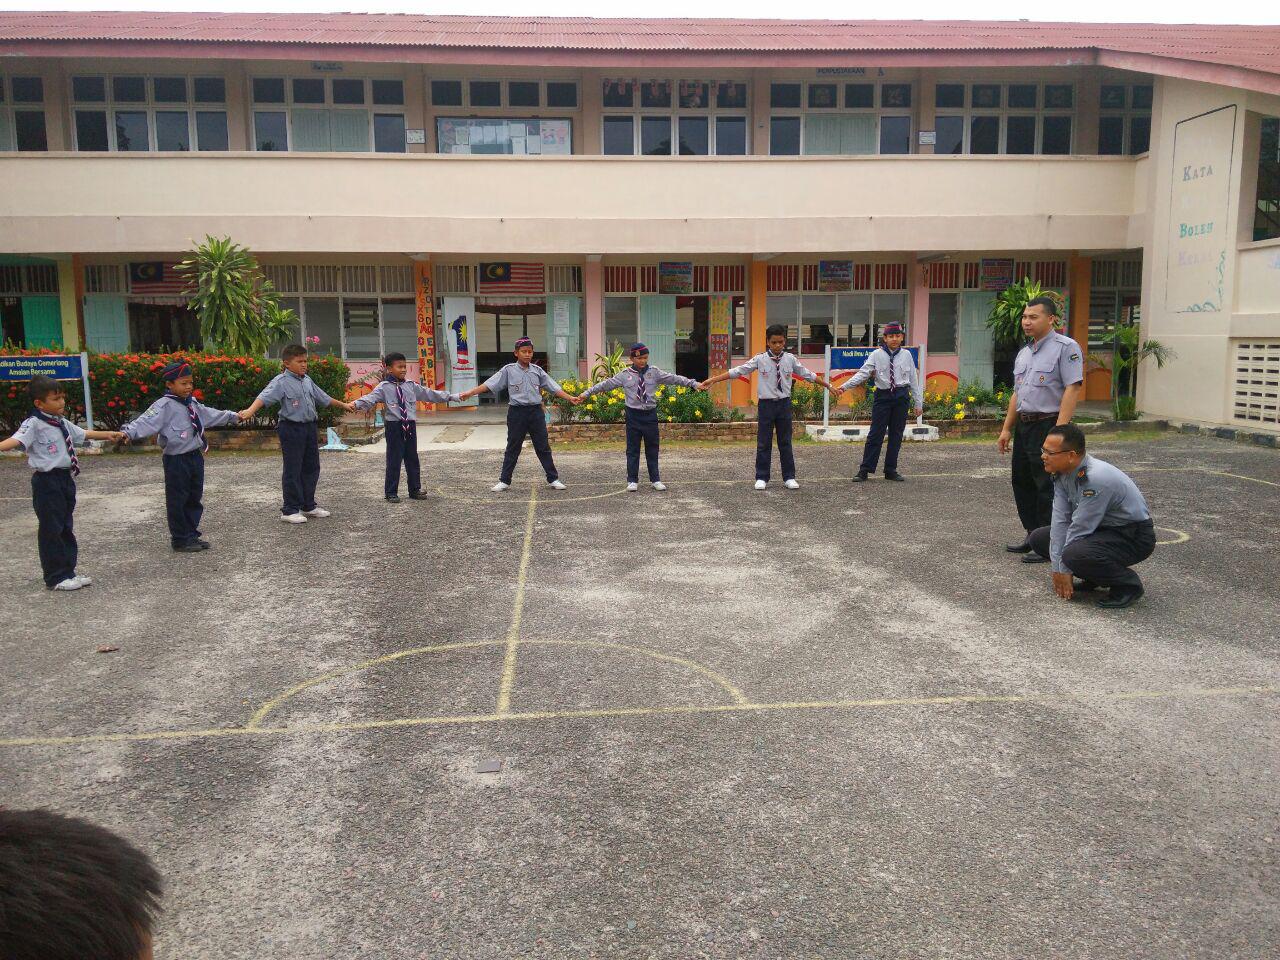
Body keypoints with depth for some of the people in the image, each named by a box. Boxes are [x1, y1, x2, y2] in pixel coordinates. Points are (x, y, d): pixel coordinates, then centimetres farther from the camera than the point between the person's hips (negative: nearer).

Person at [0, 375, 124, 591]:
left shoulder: (62, 423, 13)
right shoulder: (34, 424, -13)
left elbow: (83, 434, 29)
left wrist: (108, 434, 35)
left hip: (65, 477, 8)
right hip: (46, 481, -8)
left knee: (65, 528, 14)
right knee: (51, 529, 0)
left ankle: (67, 572, 23)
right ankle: (55, 578, 9)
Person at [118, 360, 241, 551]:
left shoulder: (192, 403, 11)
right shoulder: (165, 406, -14)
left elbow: (209, 414, 28)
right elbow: (147, 421, -26)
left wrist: (232, 416, 39)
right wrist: (128, 432, -43)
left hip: (195, 456, 8)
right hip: (177, 460, -8)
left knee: (194, 498, 14)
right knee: (177, 501, 3)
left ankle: (192, 535, 25)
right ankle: (180, 540, 11)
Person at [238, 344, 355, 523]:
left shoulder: (307, 381, 12)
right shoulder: (281, 382, -11)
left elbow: (323, 398, 27)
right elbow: (264, 397, -26)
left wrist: (343, 405, 37)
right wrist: (250, 411, -44)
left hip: (309, 427, 8)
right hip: (291, 428, -8)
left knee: (311, 467, 13)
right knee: (292, 470, -3)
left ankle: (308, 505, 26)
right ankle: (290, 510, 6)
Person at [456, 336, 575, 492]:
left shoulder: (537, 371, 5)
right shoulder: (509, 370, -2)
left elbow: (554, 388, 5)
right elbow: (488, 384, -8)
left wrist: (570, 398, -3)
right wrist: (469, 393, -16)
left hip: (536, 411, 2)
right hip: (517, 412, -2)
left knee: (543, 447, 7)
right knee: (513, 448, 6)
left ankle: (553, 479, 15)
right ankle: (504, 481, 15)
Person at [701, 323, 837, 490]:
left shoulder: (790, 359, 1)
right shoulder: (760, 359, -5)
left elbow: (808, 374, 10)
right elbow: (737, 371, -7)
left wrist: (828, 386, 14)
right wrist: (712, 380, -11)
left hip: (784, 403, 2)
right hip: (766, 404, -2)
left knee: (785, 442, 8)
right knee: (763, 443, 4)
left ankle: (789, 477, 17)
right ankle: (762, 478, 14)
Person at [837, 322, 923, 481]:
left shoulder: (906, 355, 6)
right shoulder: (877, 355, 0)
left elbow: (913, 380, 9)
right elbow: (863, 374, -8)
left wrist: (918, 403, 9)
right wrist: (844, 387, -21)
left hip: (901, 397, 2)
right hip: (883, 396, -2)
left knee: (896, 435, 9)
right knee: (876, 434, -3)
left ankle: (891, 470, 20)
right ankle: (865, 470, 4)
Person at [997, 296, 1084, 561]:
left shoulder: (1065, 347, -9)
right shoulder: (1024, 353, 17)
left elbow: (1072, 389, -17)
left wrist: (1059, 430, -24)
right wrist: (1007, 429, 19)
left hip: (1048, 426, -8)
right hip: (1023, 426, 9)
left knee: (1047, 487, -4)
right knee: (1022, 482, 13)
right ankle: (1032, 536, 25)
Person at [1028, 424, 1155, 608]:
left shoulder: (1096, 479, -32)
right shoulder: (1062, 474, -5)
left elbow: (1079, 529, -25)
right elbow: (1060, 520, -6)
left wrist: (1064, 570, -16)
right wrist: (1057, 567, -10)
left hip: (1133, 537, -9)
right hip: (1102, 528, 9)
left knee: (1074, 555, -35)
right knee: (1038, 538, 3)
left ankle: (1128, 584, -8)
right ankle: (1092, 579, 12)